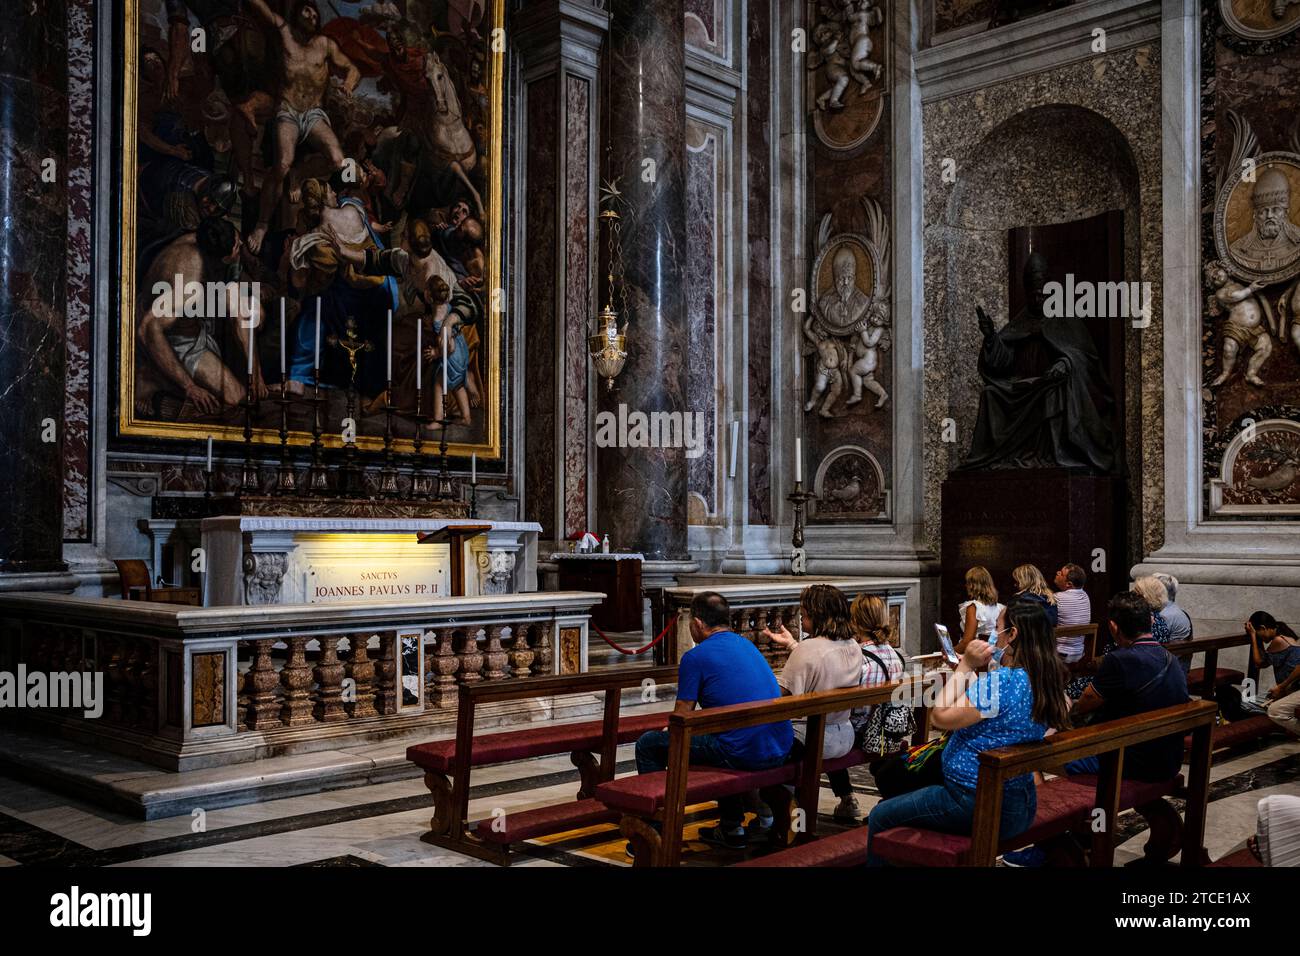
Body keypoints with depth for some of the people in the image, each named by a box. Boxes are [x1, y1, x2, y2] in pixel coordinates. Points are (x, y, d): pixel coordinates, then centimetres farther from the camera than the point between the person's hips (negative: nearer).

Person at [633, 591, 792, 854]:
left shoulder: (695, 657, -4)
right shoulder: (748, 645, 19)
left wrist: (668, 733, 23)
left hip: (742, 753, -8)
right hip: (780, 751, 8)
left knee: (648, 744, 8)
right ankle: (732, 827, 40)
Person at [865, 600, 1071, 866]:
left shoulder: (1001, 681, -25)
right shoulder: (1045, 682, 2)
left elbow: (940, 717, -20)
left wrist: (965, 666, -14)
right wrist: (972, 670, 5)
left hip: (978, 807, -9)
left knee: (879, 816, 7)